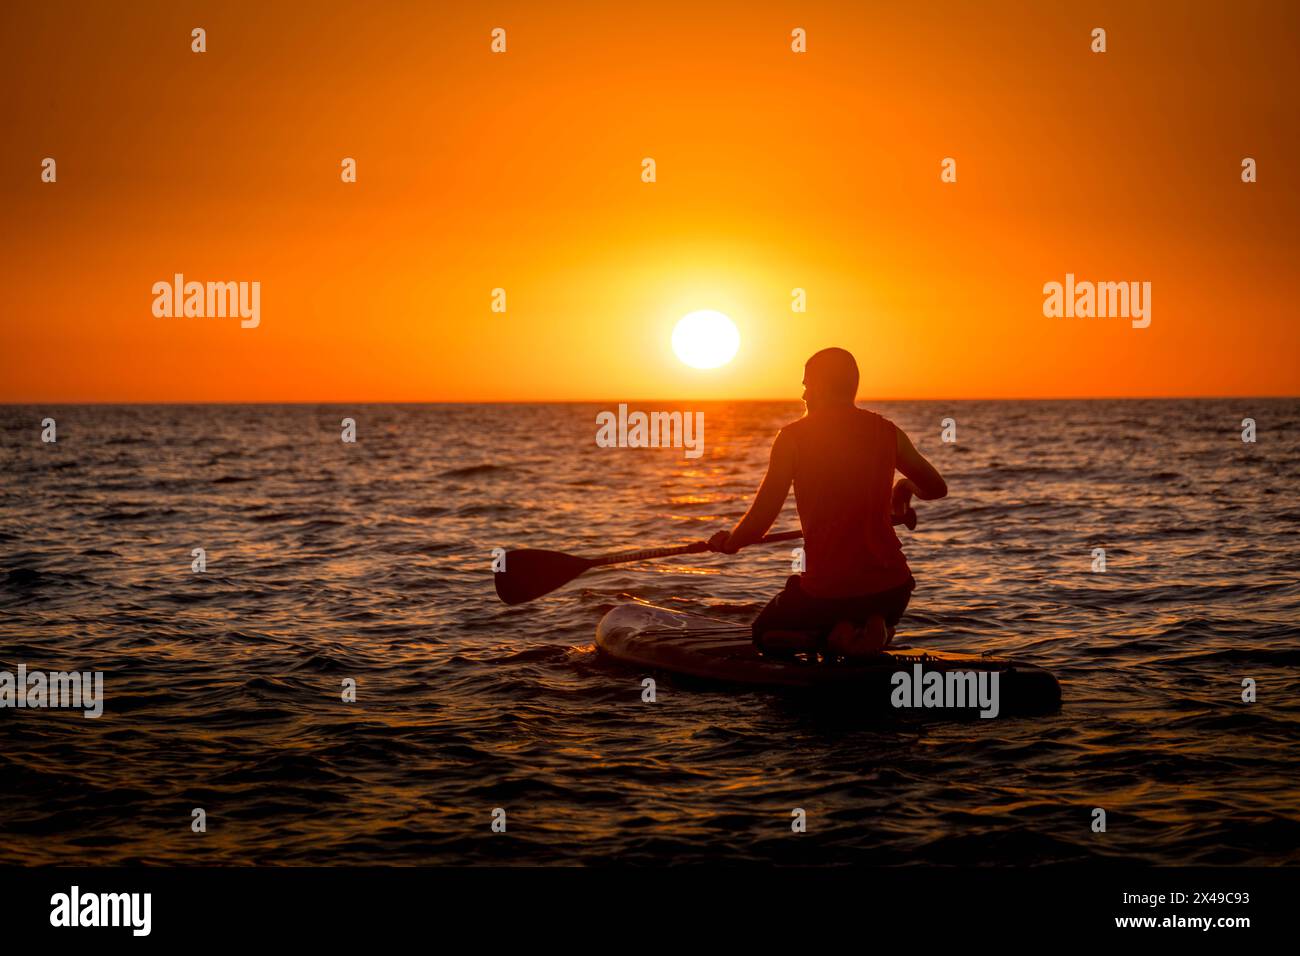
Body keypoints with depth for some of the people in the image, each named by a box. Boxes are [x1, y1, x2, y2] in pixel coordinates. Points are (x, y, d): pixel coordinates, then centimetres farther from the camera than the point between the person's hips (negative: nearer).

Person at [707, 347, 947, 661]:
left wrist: (728, 542, 16)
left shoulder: (793, 437, -6)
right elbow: (937, 488, 17)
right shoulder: (887, 432, 3)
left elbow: (758, 522, -6)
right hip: (891, 587, 3)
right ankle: (874, 631, -2)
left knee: (765, 636, 26)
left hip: (826, 590, -3)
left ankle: (834, 637, -6)